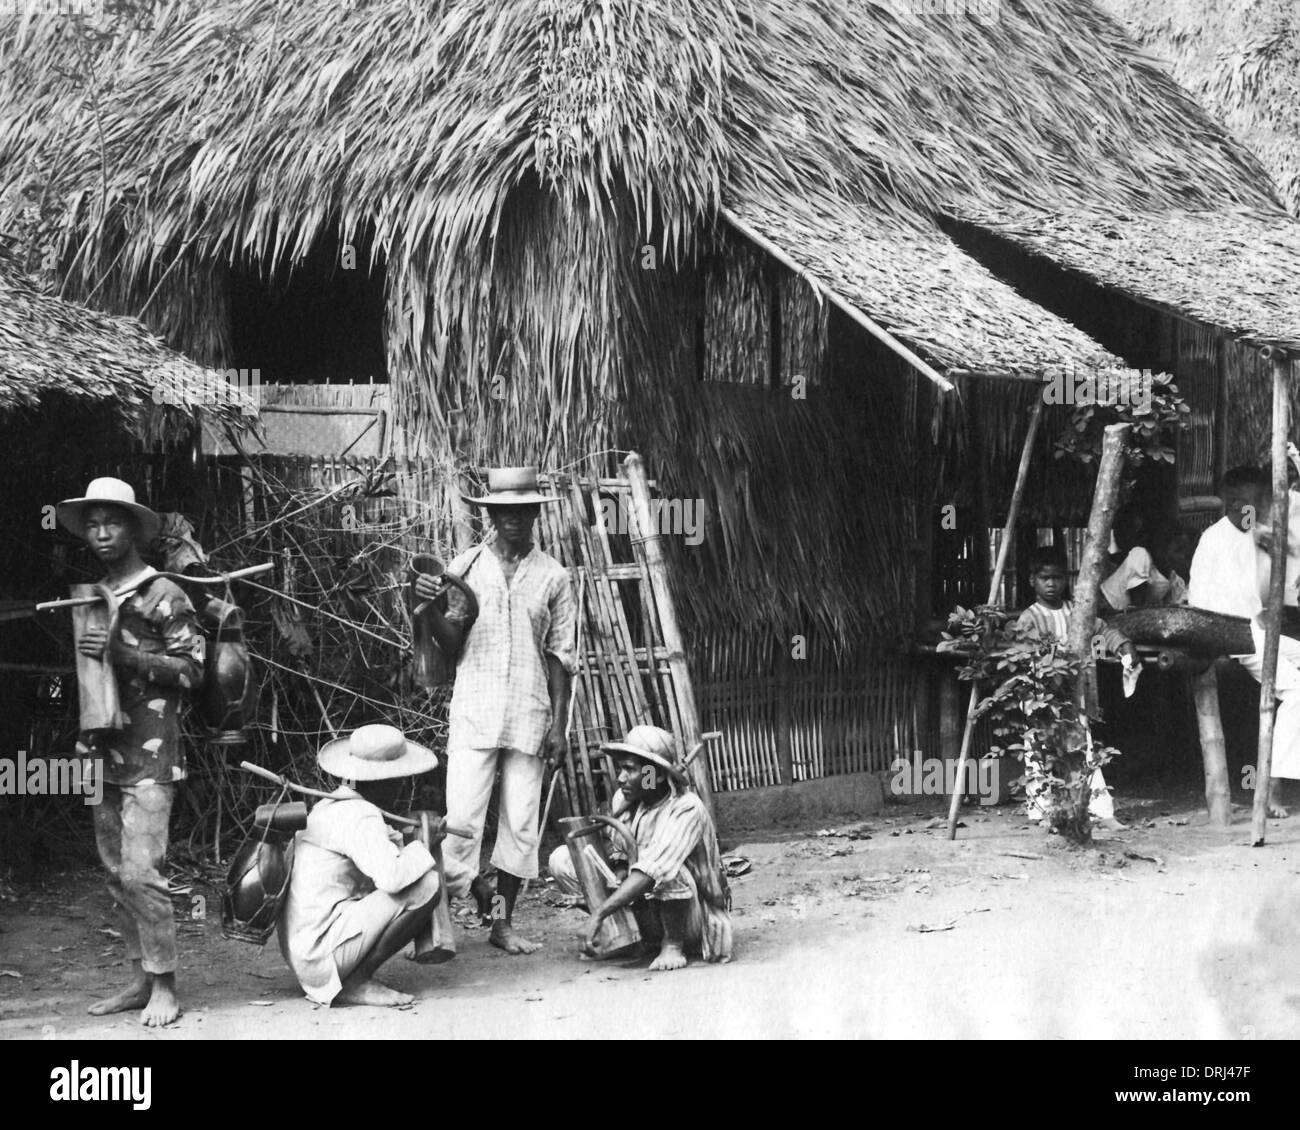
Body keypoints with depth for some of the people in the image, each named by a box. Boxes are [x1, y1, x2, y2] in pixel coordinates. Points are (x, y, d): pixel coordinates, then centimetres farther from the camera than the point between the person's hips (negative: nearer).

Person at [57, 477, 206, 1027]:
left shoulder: (162, 594, -4)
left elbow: (190, 668, -8)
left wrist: (121, 653, -18)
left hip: (149, 754, -7)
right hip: (105, 754, 7)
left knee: (141, 872, -12)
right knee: (116, 874, 8)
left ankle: (165, 986, -4)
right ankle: (140, 980, 15)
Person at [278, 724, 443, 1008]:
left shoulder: (328, 806, 16)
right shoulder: (360, 817, -14)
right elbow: (391, 878, -28)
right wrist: (424, 844, -11)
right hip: (325, 950, -10)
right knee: (427, 885, -16)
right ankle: (356, 982, -9)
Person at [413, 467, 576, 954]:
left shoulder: (552, 576, 5)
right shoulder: (465, 567, 4)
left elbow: (560, 655, 6)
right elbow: (452, 645, 5)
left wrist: (559, 725, 1)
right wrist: (433, 608, -14)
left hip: (530, 714, 1)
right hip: (473, 710, -1)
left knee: (521, 822, 4)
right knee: (461, 817, -10)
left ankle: (503, 920, 14)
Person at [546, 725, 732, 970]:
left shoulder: (687, 810, -26)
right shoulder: (623, 799, -4)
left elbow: (651, 871, -37)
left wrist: (599, 914, -42)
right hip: (641, 905, 7)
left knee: (667, 870, -41)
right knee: (561, 859, -5)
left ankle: (673, 944, -14)